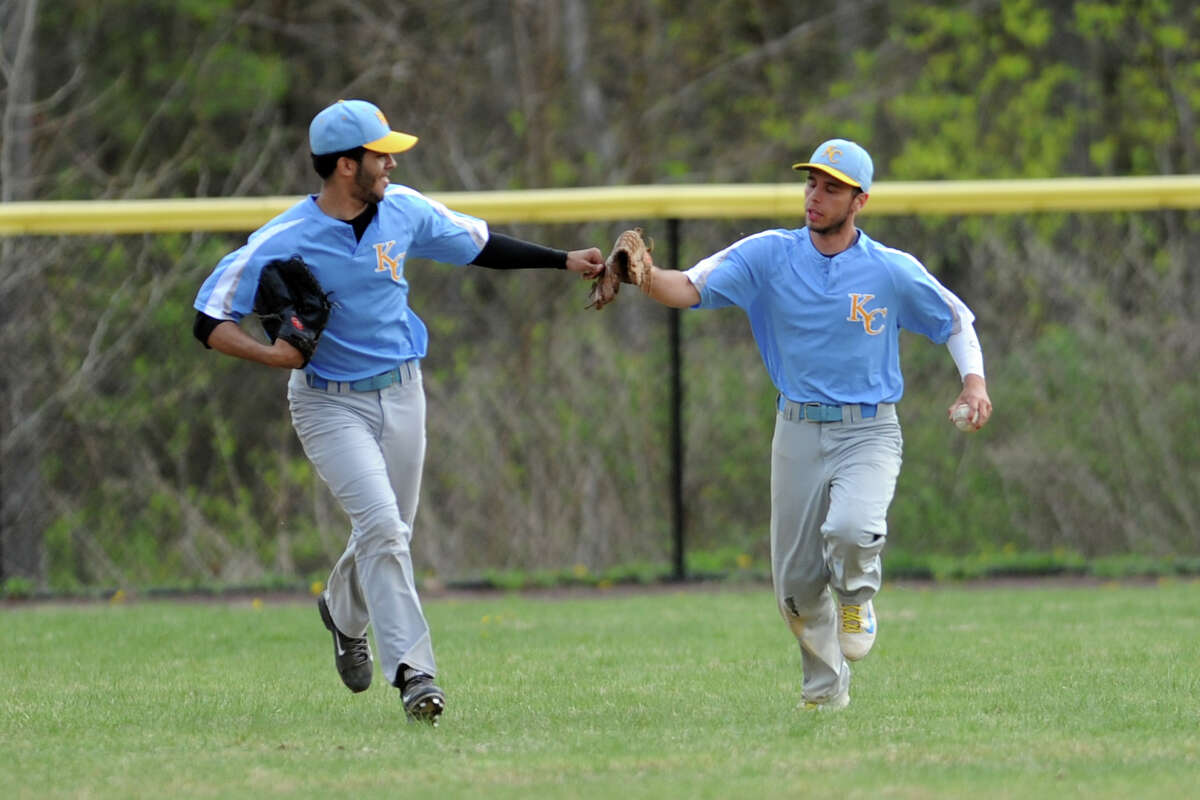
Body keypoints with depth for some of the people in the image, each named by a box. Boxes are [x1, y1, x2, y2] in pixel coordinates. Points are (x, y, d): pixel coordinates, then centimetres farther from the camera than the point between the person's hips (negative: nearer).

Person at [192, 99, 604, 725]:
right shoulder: (281, 243, -19)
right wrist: (269, 354, -32)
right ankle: (412, 671, -22)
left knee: (388, 532, 15)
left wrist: (563, 261, 8)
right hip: (329, 404, -5)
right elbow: (209, 321, -16)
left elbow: (479, 246, 11)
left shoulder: (403, 211, -4)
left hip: (401, 394, 5)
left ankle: (343, 613, 47)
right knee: (381, 523, -21)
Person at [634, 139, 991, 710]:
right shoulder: (769, 255, -3)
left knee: (850, 529, -31)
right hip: (798, 429, 2)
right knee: (795, 580, 3)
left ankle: (857, 598, 5)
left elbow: (956, 320, 10)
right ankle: (826, 685, 28)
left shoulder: (894, 271, -4)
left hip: (869, 432, -2)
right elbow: (689, 288, -14)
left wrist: (974, 380, -8)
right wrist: (645, 275, -36)